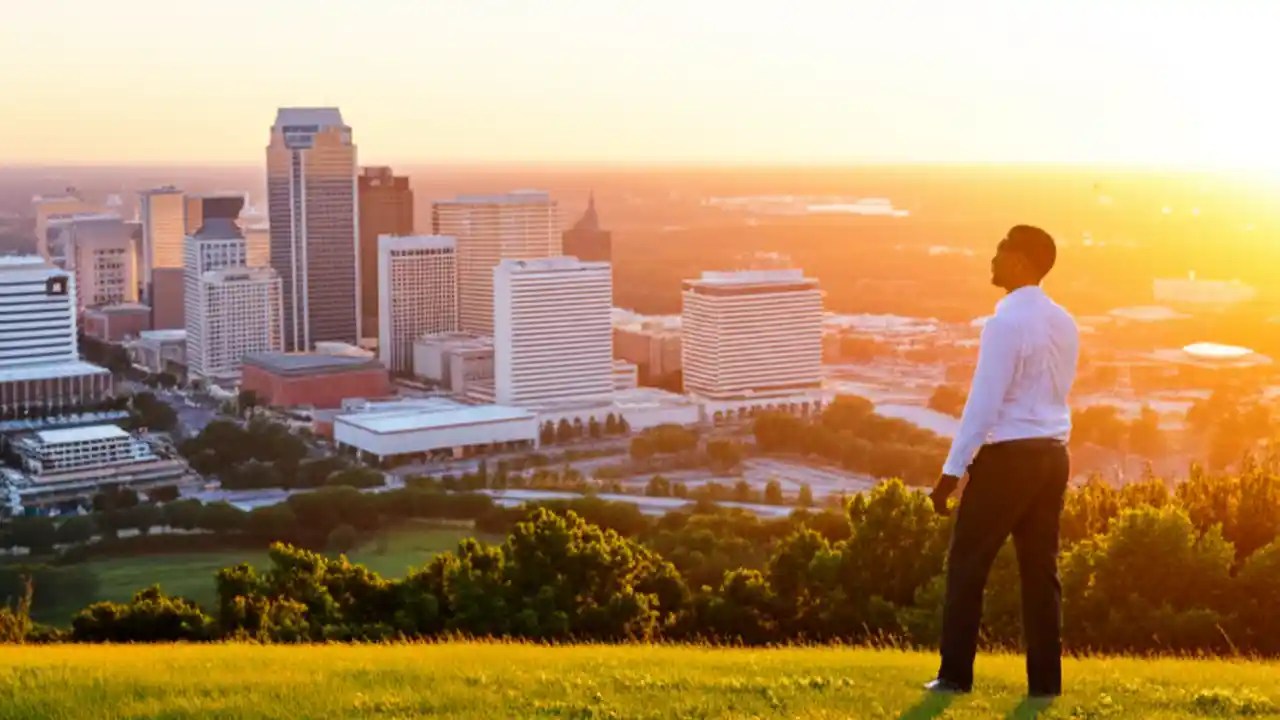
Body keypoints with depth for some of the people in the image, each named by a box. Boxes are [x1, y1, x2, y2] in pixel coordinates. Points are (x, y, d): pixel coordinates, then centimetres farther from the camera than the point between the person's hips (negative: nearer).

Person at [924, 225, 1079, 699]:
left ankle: (955, 675, 6)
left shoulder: (1006, 322, -15)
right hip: (1053, 454, 8)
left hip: (1009, 456, -7)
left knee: (967, 563, 3)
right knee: (1041, 567, 10)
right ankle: (1045, 680, 11)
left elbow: (984, 403, -17)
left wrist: (952, 470, -14)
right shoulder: (1063, 323, 10)